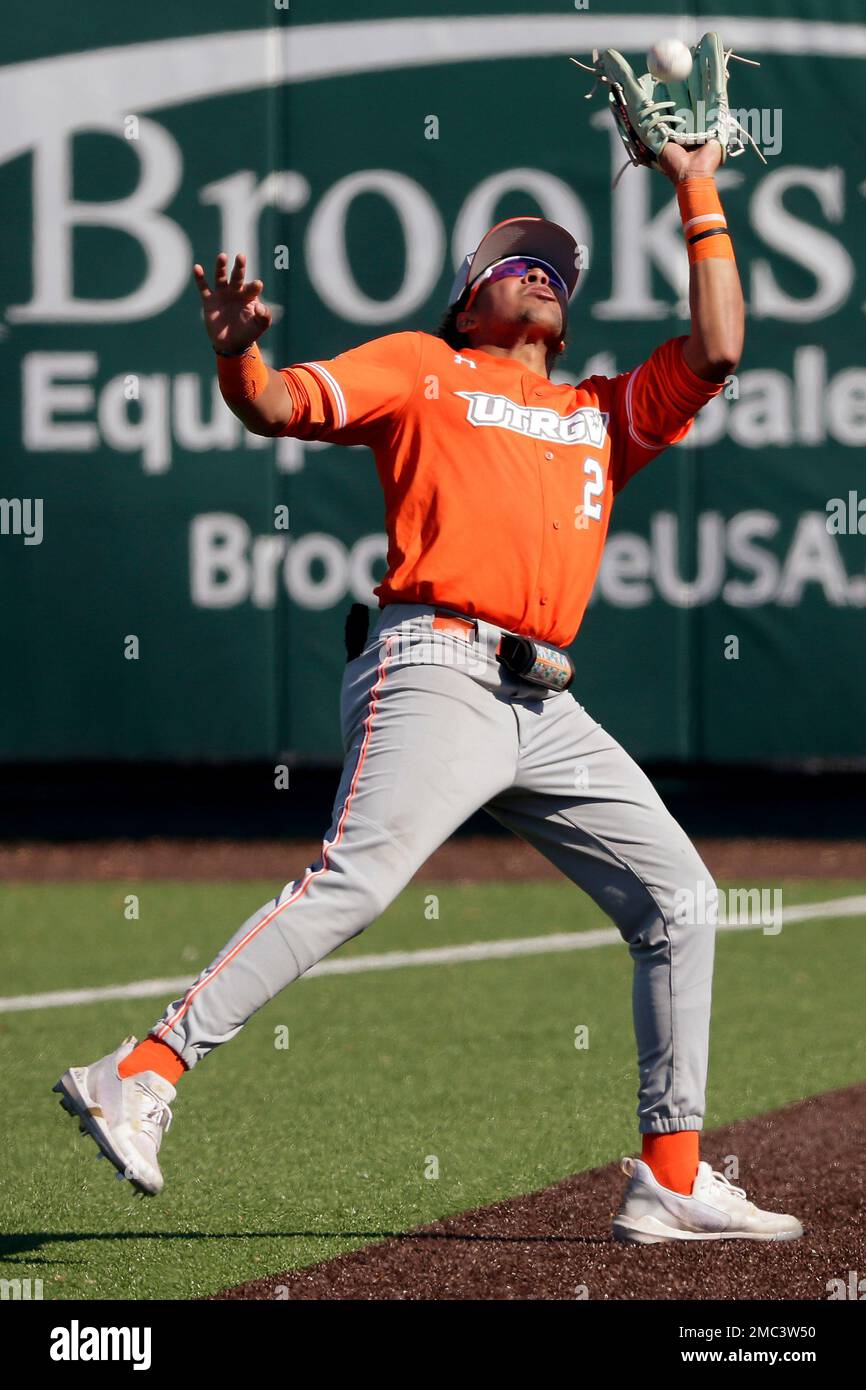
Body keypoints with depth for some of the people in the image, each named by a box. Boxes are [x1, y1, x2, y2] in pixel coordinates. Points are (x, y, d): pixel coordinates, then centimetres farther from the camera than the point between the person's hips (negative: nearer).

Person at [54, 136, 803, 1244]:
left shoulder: (602, 414, 28)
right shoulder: (420, 367, 15)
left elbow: (715, 353, 17)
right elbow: (277, 405, 3)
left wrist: (700, 201, 20)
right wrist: (236, 352, -19)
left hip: (546, 709, 7)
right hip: (437, 669, -6)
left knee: (677, 899, 4)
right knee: (353, 882, -25)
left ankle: (670, 1182, 7)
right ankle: (141, 1078, -30)